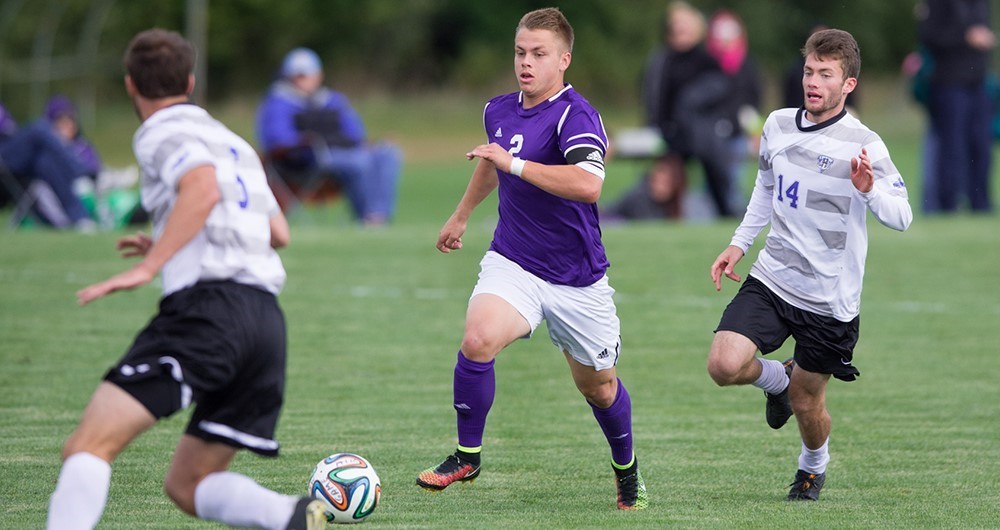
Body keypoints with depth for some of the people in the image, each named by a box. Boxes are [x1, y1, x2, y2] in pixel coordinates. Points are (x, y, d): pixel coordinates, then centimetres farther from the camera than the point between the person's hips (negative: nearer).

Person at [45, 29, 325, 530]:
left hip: (207, 306, -8)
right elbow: (277, 233, 33)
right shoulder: (231, 141, 26)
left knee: (88, 447, -13)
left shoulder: (164, 134, 2)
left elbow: (204, 188, -19)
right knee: (188, 485, 14)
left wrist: (147, 267, -22)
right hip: (266, 317, 8)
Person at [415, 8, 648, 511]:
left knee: (597, 384, 13)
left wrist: (514, 164, -36)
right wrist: (461, 215, 38)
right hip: (511, 262, 4)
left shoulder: (576, 116, -20)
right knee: (477, 339, -25)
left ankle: (626, 470, 41)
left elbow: (588, 185, -39)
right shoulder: (499, 110, 3)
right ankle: (467, 457, -9)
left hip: (576, 276, -4)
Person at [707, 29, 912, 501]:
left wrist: (870, 190, -41)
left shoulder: (862, 146, -15)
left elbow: (901, 218, -22)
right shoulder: (778, 125, 2)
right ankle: (776, 379, 19)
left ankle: (814, 465, 42)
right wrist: (739, 244, 18)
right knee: (724, 365, -17)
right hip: (772, 280, 4)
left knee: (806, 401, 6)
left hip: (829, 299, -4)